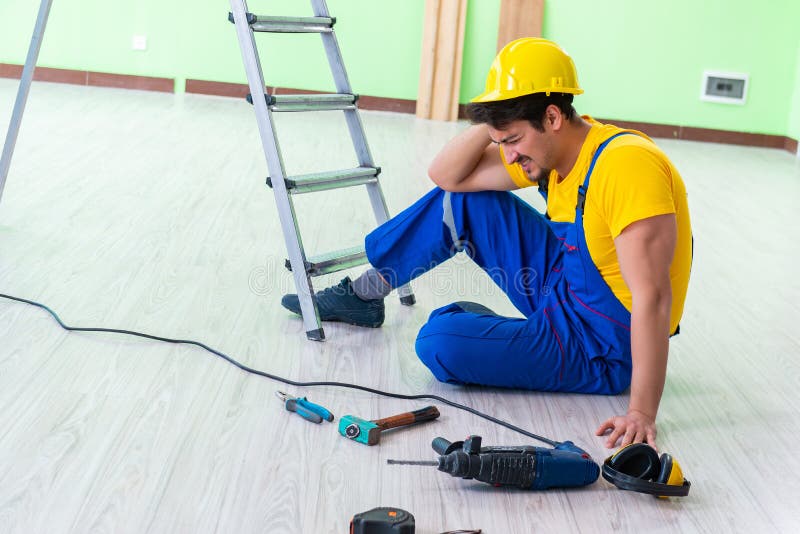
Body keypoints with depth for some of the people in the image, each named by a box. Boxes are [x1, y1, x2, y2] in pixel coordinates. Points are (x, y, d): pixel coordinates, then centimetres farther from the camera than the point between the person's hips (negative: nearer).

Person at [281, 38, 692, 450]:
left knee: (442, 340, -26)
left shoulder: (625, 165, -29)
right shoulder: (547, 151, -2)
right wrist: (496, 120, -14)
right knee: (461, 199, 5)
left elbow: (651, 297, -34)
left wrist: (642, 413, -37)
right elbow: (446, 174, 1)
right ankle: (364, 295, 20)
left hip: (600, 350, -8)